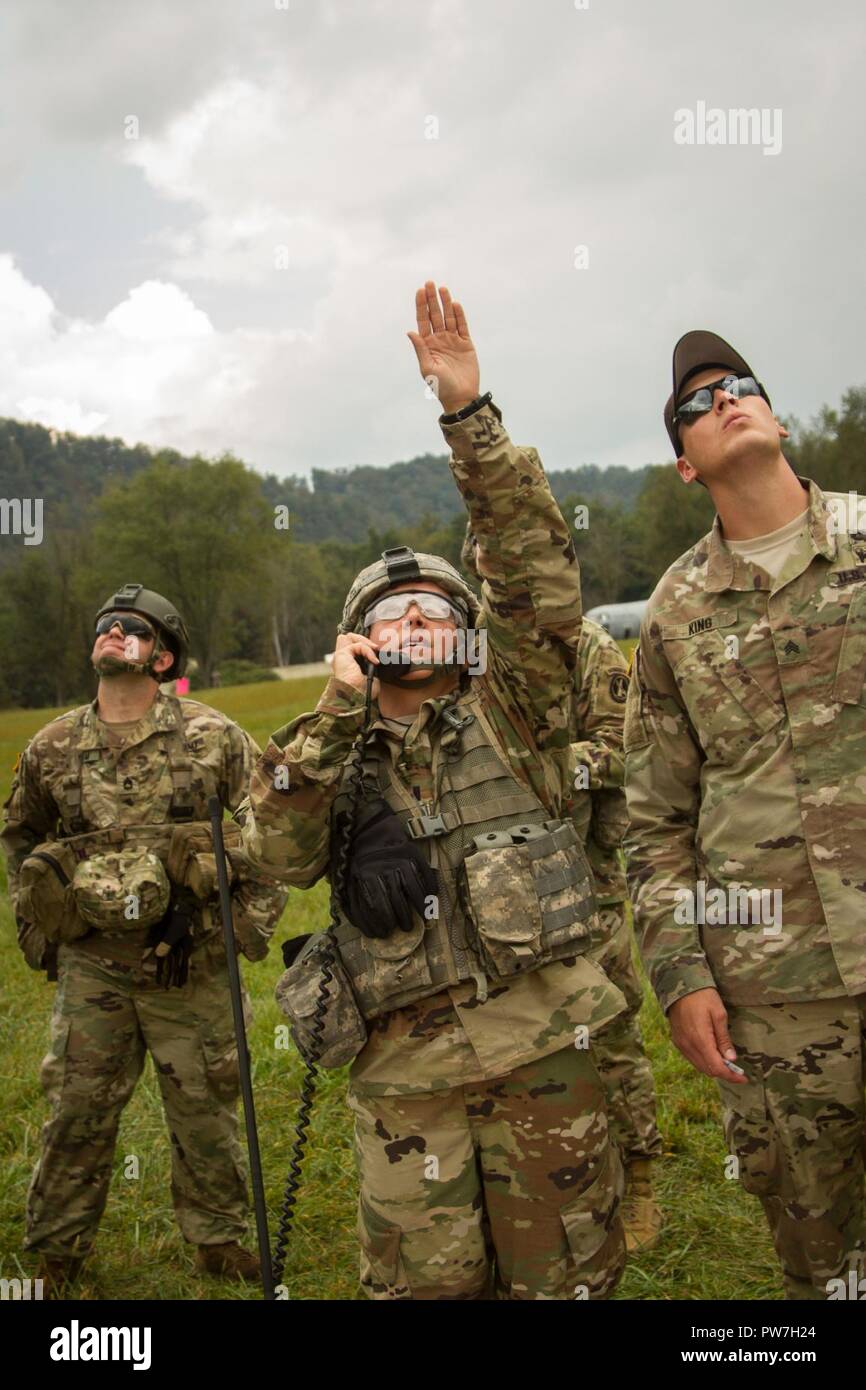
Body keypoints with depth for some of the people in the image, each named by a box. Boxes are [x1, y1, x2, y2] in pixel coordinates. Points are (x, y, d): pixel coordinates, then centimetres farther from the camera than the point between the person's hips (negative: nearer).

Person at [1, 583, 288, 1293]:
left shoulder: (214, 737, -5)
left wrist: (246, 928, -5)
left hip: (192, 964, -2)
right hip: (90, 967, 2)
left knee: (205, 1110, 10)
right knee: (77, 1112, 10)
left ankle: (219, 1239, 30)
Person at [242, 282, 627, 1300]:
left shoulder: (509, 717, 6)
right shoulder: (331, 756, 12)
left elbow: (536, 576, -7)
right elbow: (279, 854, -7)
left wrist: (469, 413, -13)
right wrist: (336, 711, -15)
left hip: (541, 1049, -1)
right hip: (402, 1072, 1)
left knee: (564, 1277, 10)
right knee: (422, 1282, 10)